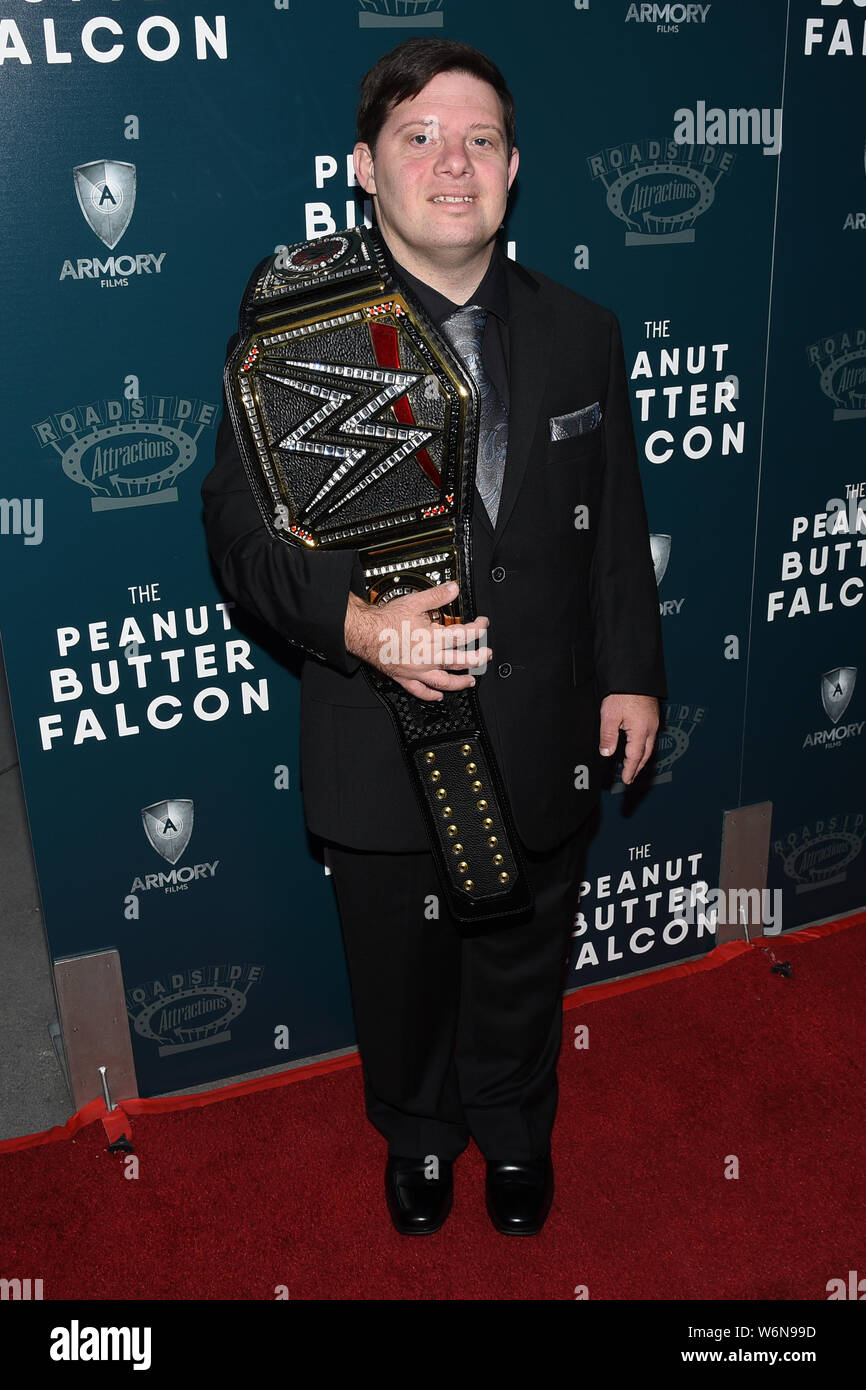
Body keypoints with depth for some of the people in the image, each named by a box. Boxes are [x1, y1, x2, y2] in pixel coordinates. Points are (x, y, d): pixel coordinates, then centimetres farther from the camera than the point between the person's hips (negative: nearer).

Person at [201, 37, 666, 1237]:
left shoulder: (582, 333, 2)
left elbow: (616, 523, 6)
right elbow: (241, 525, -11)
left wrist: (632, 674, 3)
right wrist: (353, 621, -28)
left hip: (548, 734, 3)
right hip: (381, 745, -2)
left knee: (524, 965, 23)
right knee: (400, 973, 21)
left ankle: (515, 1133, 53)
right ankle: (418, 1136, 52)